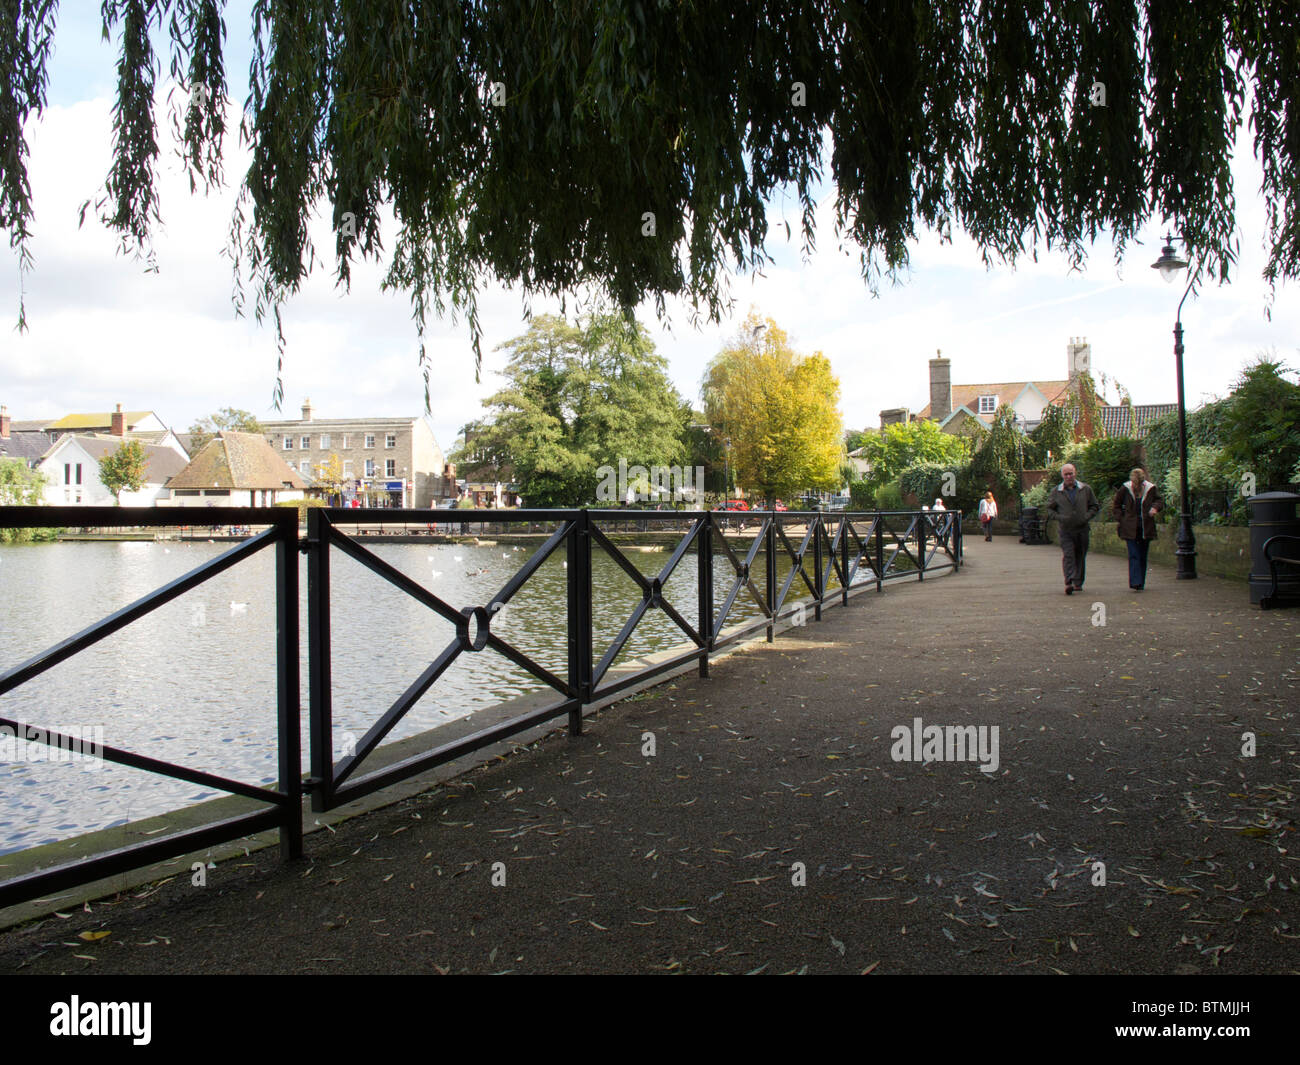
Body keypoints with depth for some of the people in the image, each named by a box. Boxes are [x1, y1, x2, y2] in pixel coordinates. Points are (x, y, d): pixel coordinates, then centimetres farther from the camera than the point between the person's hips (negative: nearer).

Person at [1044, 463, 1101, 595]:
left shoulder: (1085, 489, 5)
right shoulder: (1056, 491, 3)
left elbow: (1095, 506, 12)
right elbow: (1049, 509, 9)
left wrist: (1087, 517, -5)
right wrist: (1060, 518, -7)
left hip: (1082, 529, 2)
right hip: (1065, 530, -2)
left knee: (1080, 556, 8)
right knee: (1068, 555, -13)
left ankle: (1078, 583, 19)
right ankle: (1069, 582, -20)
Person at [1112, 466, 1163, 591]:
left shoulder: (1151, 489, 0)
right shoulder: (1125, 490, -2)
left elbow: (1160, 501, 14)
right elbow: (1116, 506, 10)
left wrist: (1155, 507, -9)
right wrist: (1122, 519, -1)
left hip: (1146, 528, 2)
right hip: (1130, 529, -2)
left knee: (1143, 556, 8)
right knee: (1134, 555, -12)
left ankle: (1140, 583, 17)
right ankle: (1135, 582, -17)